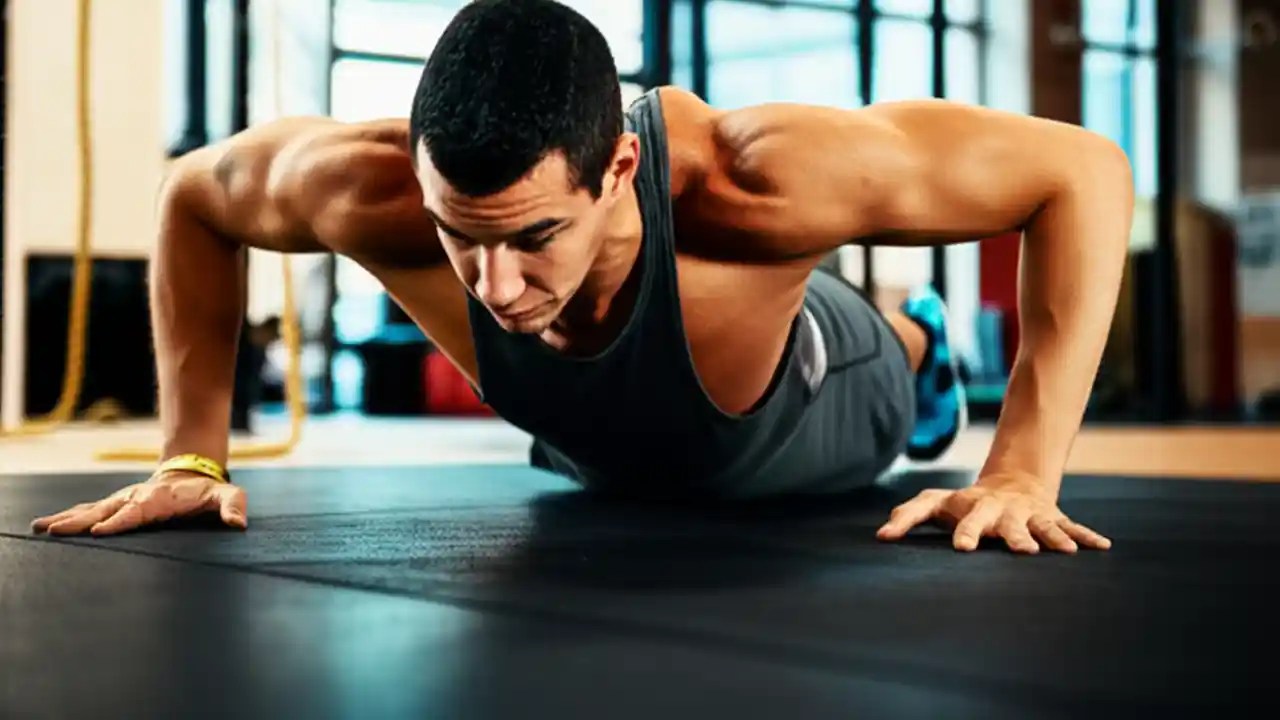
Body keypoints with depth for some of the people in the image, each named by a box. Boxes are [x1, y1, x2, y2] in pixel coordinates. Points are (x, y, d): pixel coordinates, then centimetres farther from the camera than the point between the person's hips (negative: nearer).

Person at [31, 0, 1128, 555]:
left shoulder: (752, 180, -52)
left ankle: (914, 340, 69)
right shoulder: (368, 190, -42)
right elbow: (196, 194, -18)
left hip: (811, 422, -2)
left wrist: (1023, 474, -45)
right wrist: (194, 452, -22)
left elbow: (1084, 169, -41)